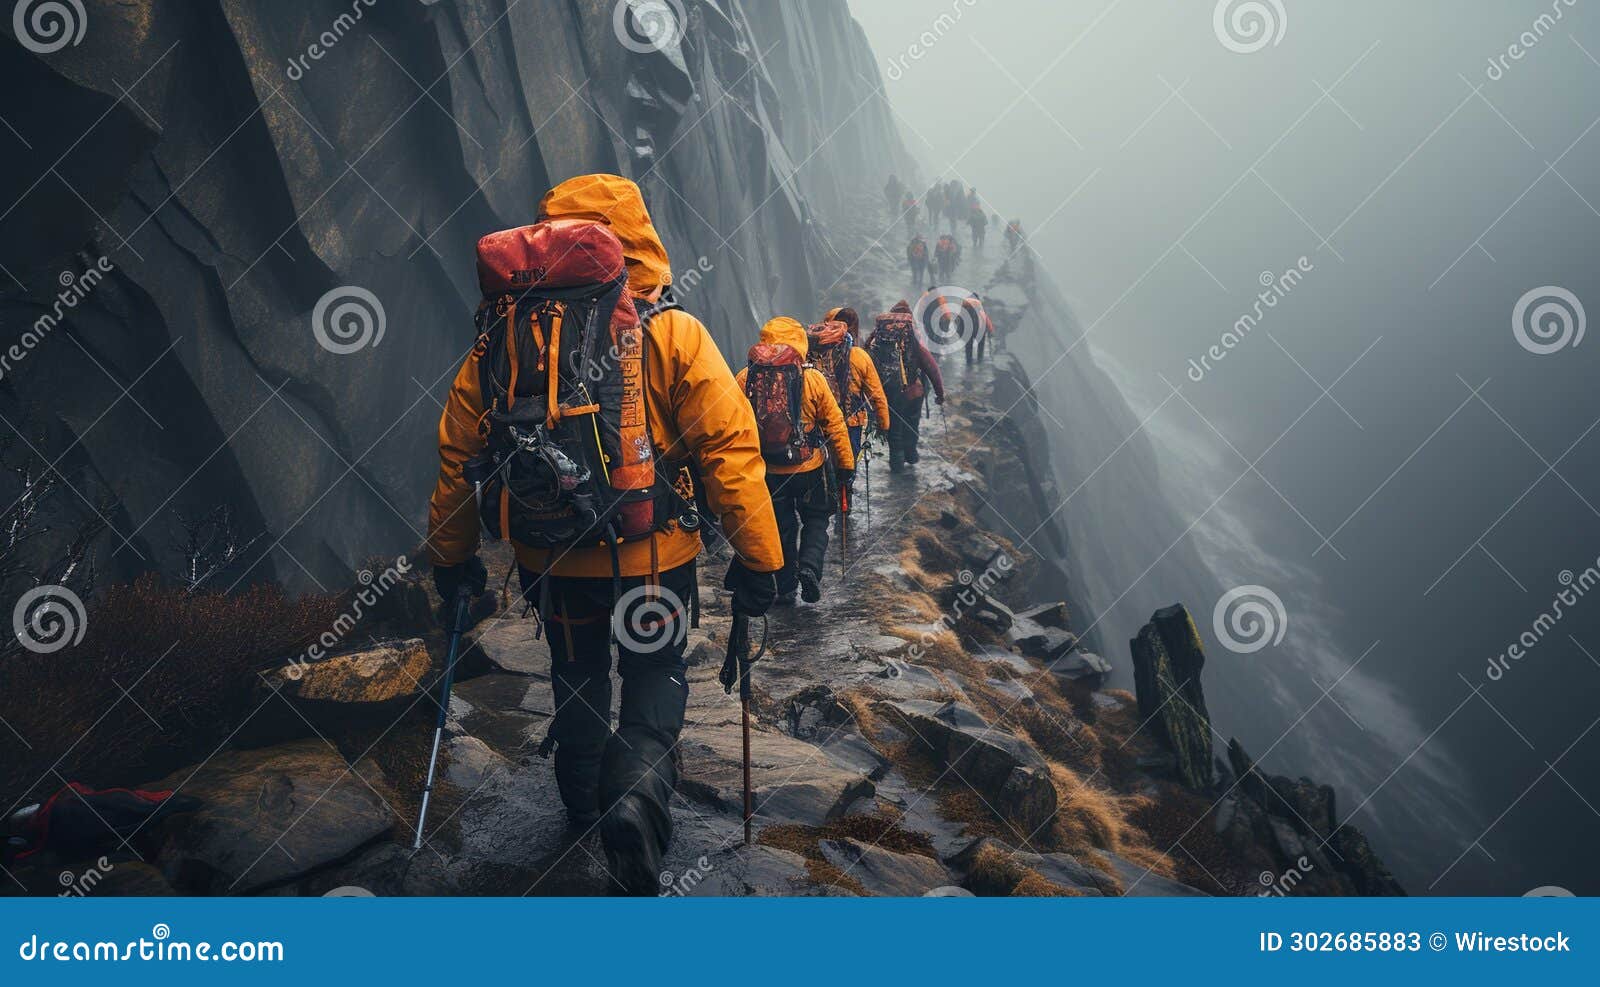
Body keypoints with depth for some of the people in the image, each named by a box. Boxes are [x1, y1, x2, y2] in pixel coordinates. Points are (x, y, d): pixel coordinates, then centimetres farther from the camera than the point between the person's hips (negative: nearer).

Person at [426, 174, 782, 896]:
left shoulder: (501, 336, -2)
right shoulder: (671, 334, -11)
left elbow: (456, 453, 3)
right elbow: (730, 448, -15)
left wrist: (452, 558, 16)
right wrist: (757, 559, -7)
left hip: (548, 559, 3)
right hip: (654, 558, -3)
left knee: (576, 675, 25)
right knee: (655, 675, 17)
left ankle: (583, 803, 42)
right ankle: (636, 795, -9)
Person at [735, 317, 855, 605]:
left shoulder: (744, 379, -7)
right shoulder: (812, 378, -11)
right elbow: (835, 425, -6)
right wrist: (846, 464, 5)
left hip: (766, 471, 2)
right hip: (808, 467, -2)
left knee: (782, 527, 18)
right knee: (816, 518, 19)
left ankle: (786, 588, 21)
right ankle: (810, 565, -4)